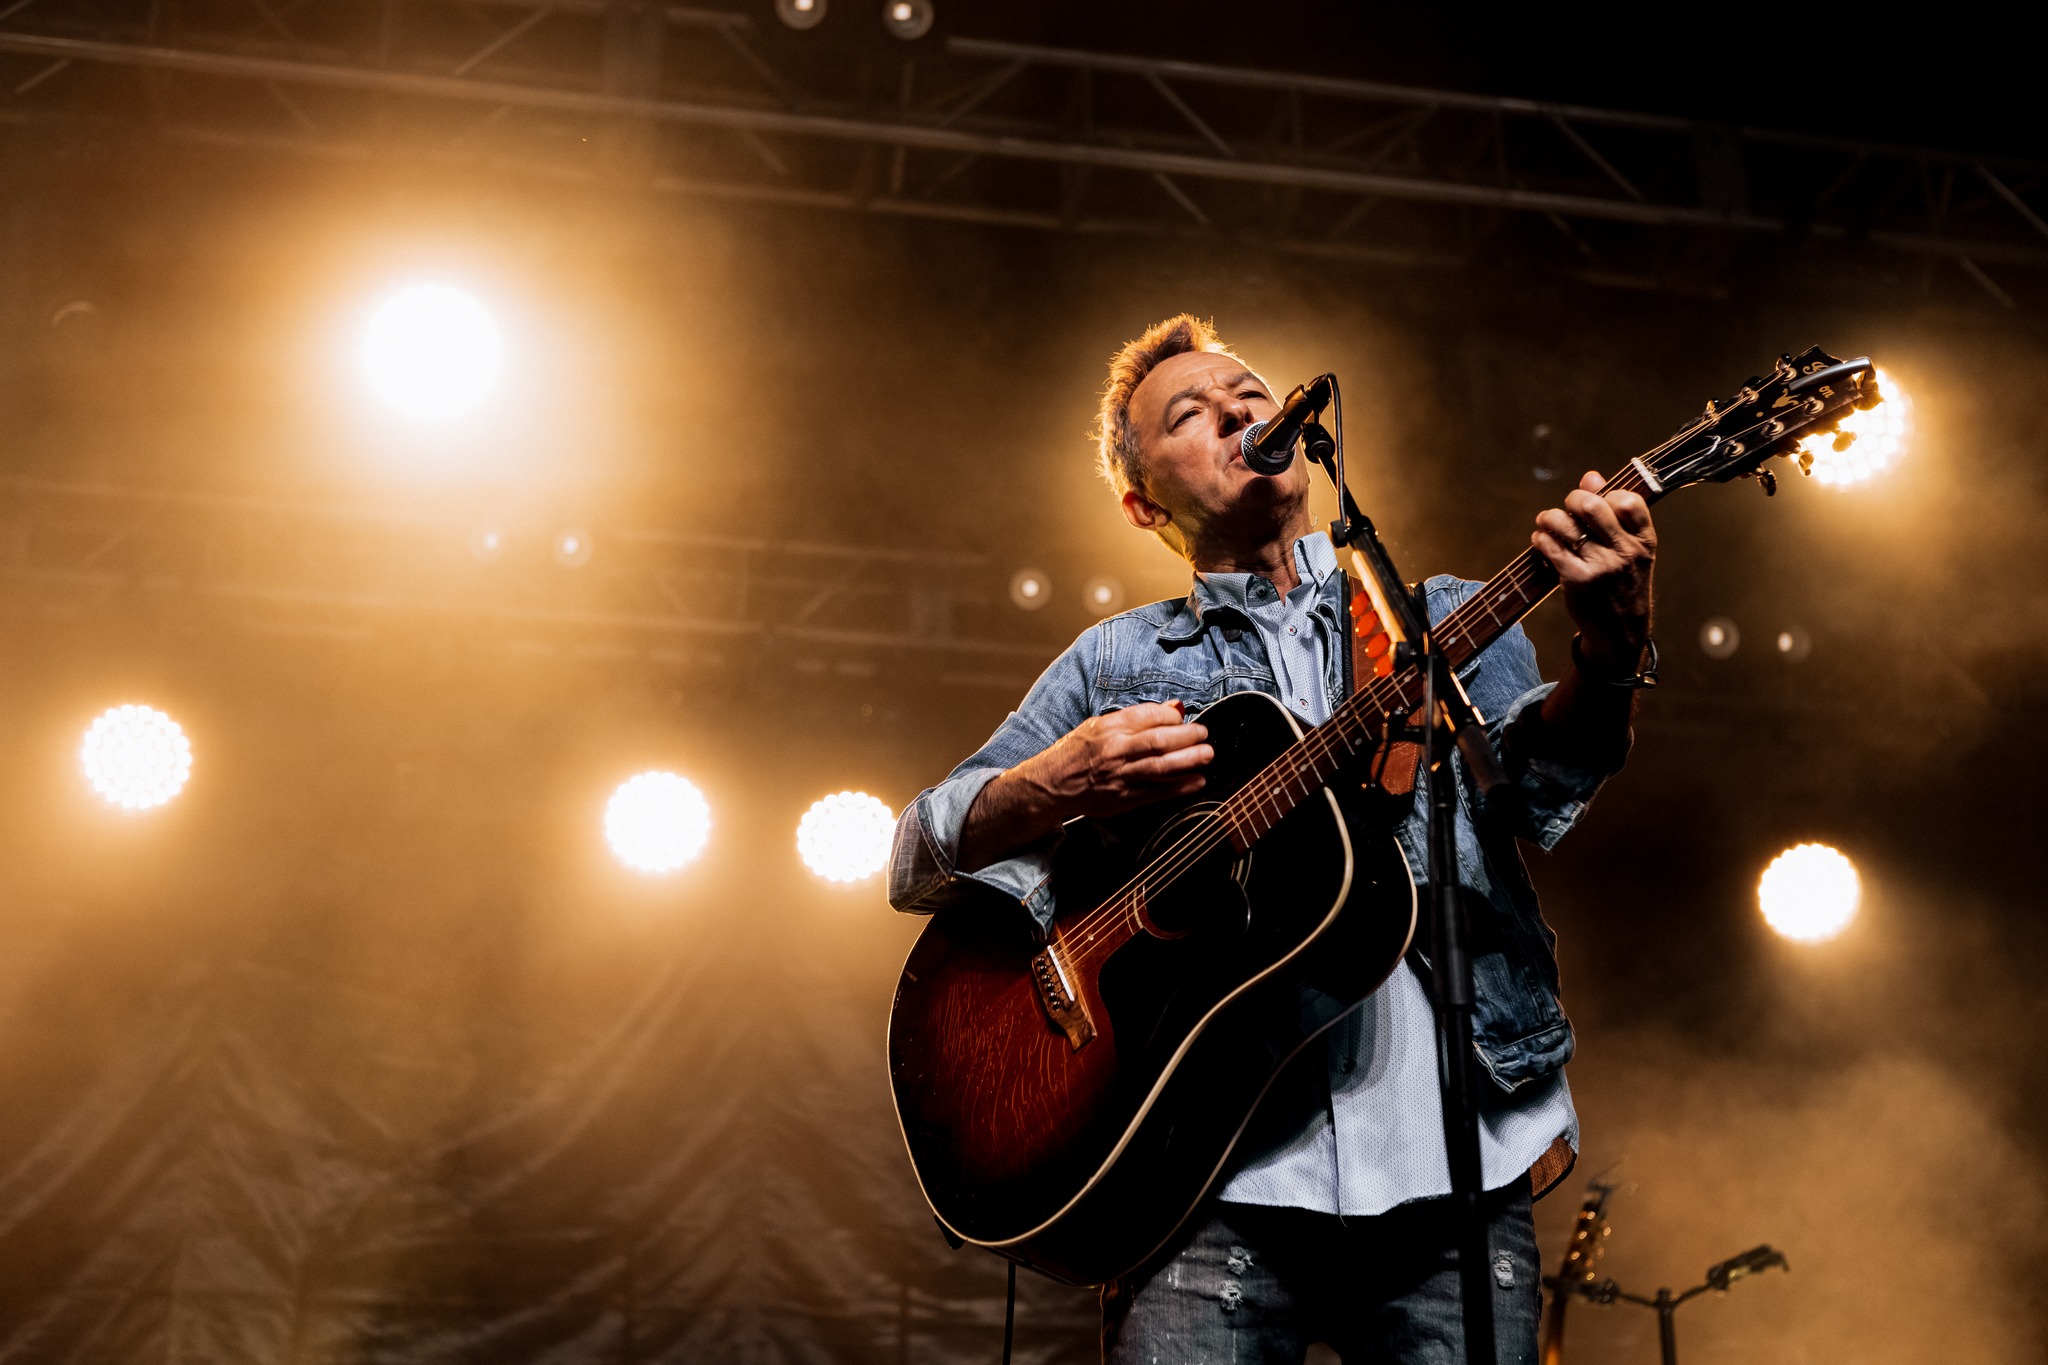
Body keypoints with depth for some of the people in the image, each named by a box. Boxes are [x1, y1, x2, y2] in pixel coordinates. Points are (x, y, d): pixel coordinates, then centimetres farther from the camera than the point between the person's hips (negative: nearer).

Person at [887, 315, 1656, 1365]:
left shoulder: (1450, 618, 17)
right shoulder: (1111, 664, 16)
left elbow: (1531, 784, -2)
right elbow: (916, 861, 12)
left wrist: (1607, 660, -24)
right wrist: (1052, 788, -9)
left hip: (1451, 1159, 1)